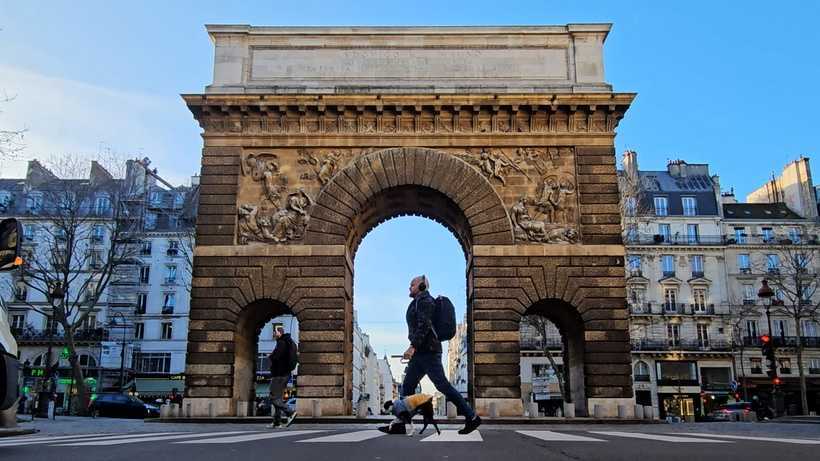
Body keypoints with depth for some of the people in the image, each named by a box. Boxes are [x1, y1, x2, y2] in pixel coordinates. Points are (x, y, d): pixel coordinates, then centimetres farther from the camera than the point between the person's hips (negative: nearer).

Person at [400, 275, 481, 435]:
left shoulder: (424, 301, -6)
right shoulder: (419, 303, 25)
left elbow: (424, 325, -20)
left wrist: (413, 346, -27)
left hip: (426, 351, -10)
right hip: (421, 353, 10)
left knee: (442, 384, -12)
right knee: (407, 386, 6)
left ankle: (471, 417, -9)